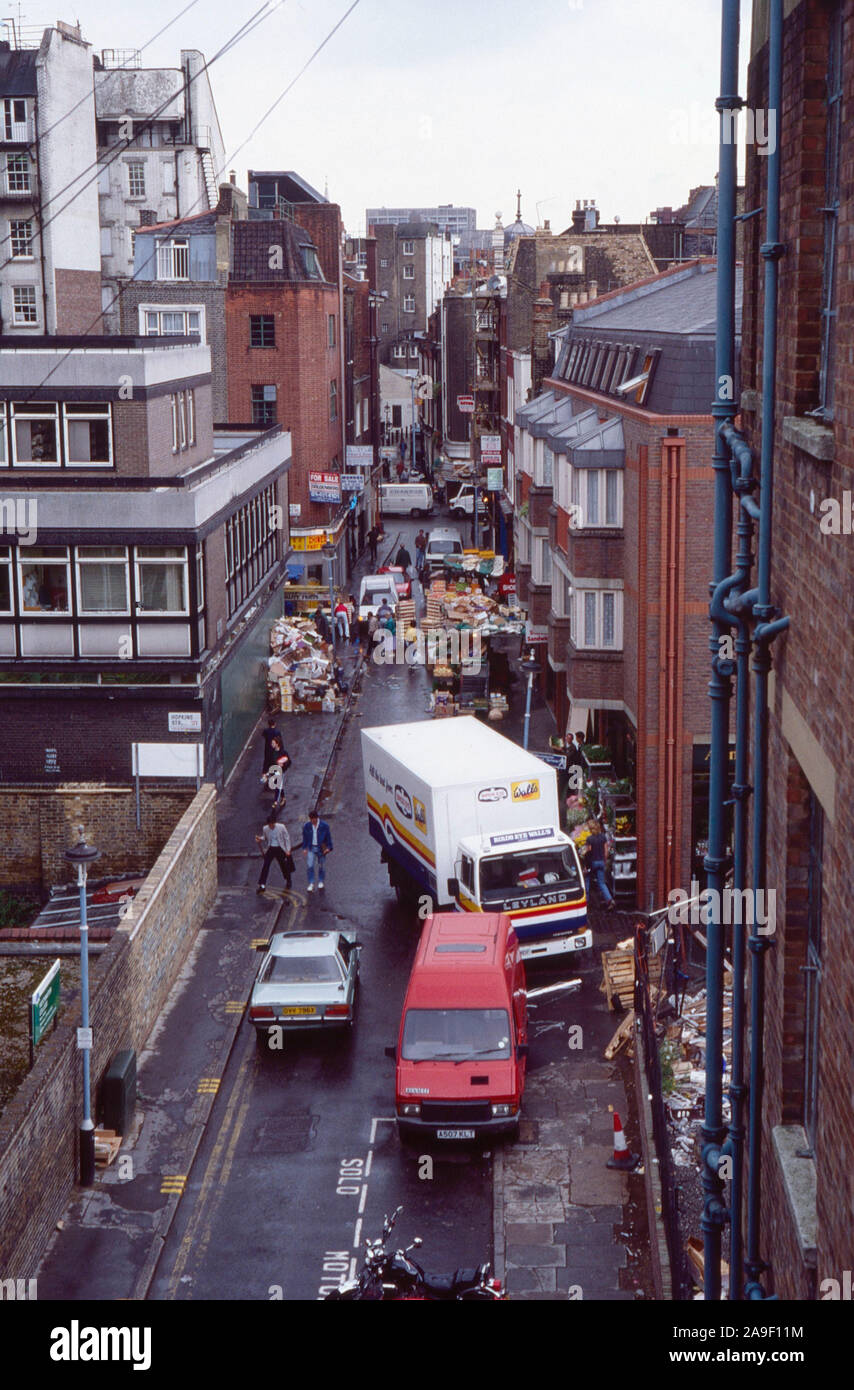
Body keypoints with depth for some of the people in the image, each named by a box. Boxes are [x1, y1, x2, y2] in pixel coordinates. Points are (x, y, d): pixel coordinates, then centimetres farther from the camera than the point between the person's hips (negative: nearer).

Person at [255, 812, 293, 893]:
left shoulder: (281, 827, -13)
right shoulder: (265, 829, -5)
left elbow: (287, 838, -5)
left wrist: (288, 850, -7)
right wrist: (260, 839, -12)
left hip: (280, 849, -2)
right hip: (270, 849, 2)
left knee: (284, 866, 11)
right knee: (265, 866, -8)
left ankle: (288, 881, 37)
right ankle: (262, 885, -5)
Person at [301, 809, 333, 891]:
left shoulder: (324, 826, -10)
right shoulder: (307, 826, -5)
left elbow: (328, 837, -1)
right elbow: (305, 838, 6)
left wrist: (329, 848, -4)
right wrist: (304, 848, 4)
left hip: (321, 848, -1)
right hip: (311, 848, 1)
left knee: (320, 866, 10)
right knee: (309, 866, -11)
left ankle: (320, 881, 29)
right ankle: (311, 884, -7)